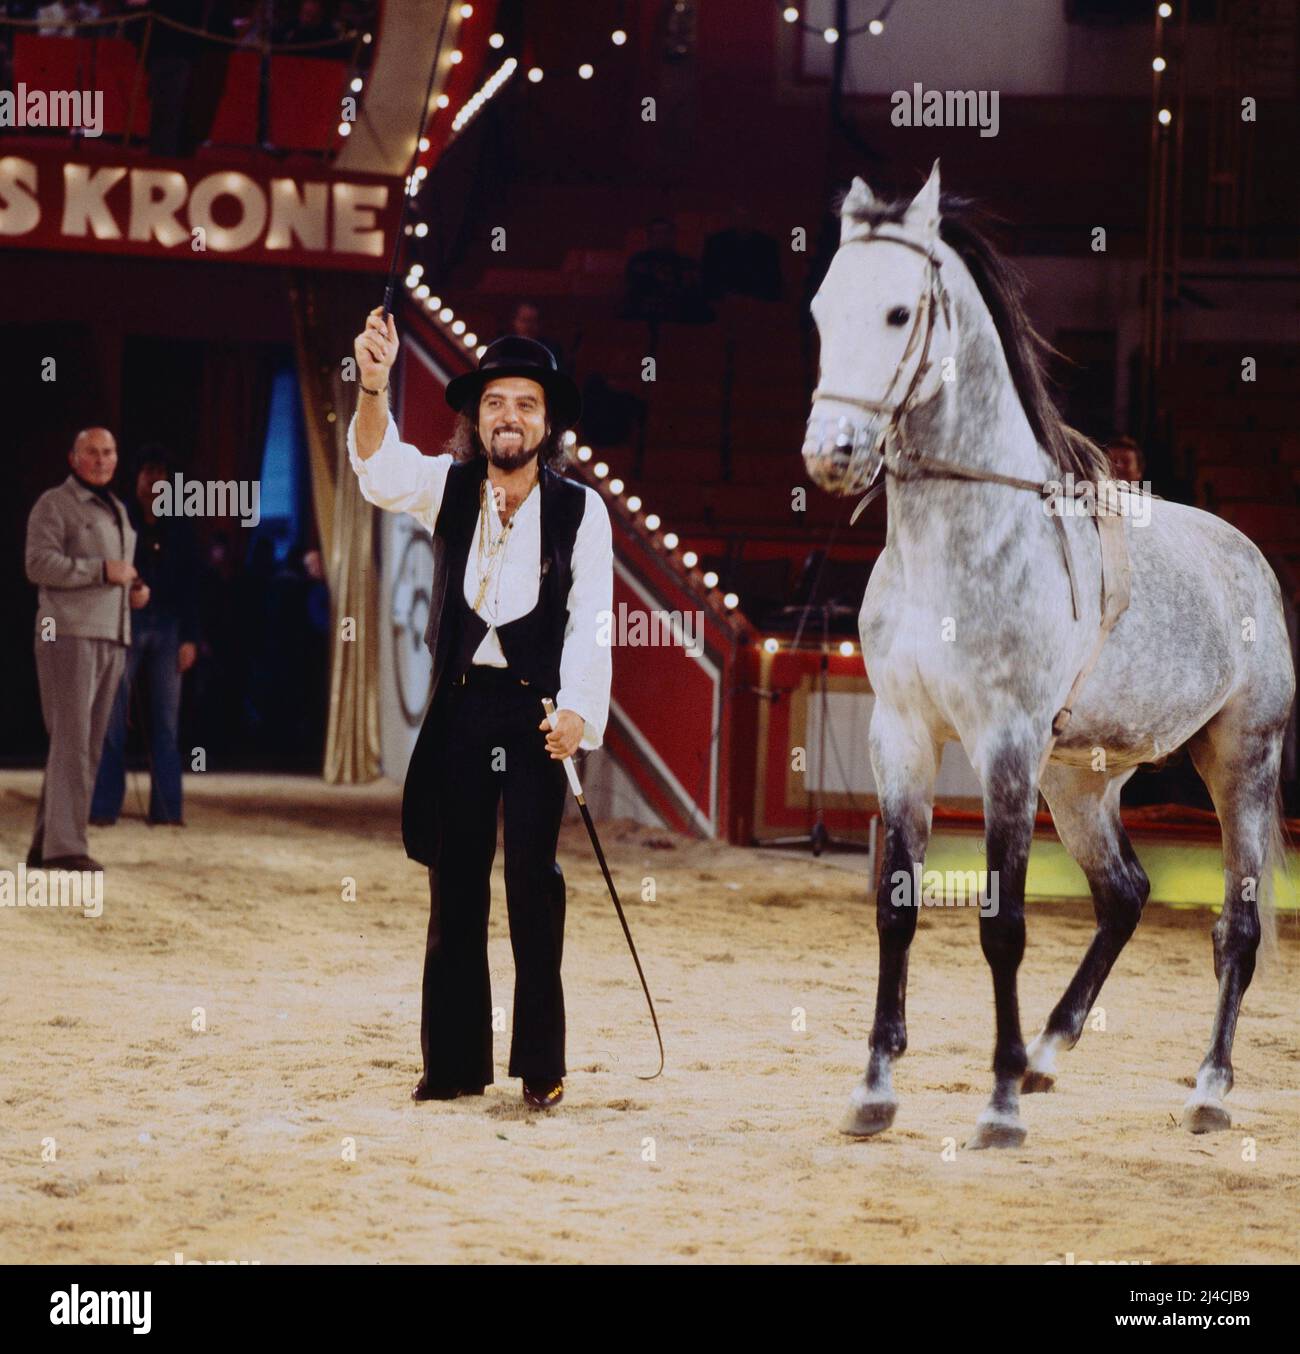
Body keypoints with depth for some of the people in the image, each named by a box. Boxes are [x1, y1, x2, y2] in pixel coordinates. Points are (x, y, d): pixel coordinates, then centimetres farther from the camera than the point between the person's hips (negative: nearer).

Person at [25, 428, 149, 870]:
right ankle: (64, 845, -17)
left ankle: (45, 842, 9)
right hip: (69, 634, -8)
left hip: (112, 637, 8)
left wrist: (135, 588, 11)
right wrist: (103, 570, -17)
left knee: (88, 745, 6)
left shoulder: (117, 510, 23)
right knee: (71, 739, -14)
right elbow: (39, 563, -15)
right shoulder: (55, 504, -2)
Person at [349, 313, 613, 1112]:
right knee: (454, 886, 6)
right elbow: (381, 470, -13)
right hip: (460, 708, 3)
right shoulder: (447, 487, 7)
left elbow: (590, 620, -6)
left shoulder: (580, 509, 0)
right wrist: (374, 386, -32)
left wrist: (577, 712, -20)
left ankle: (542, 1065, 1)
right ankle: (455, 1062, 11)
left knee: (534, 881, -6)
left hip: (537, 709, -3)